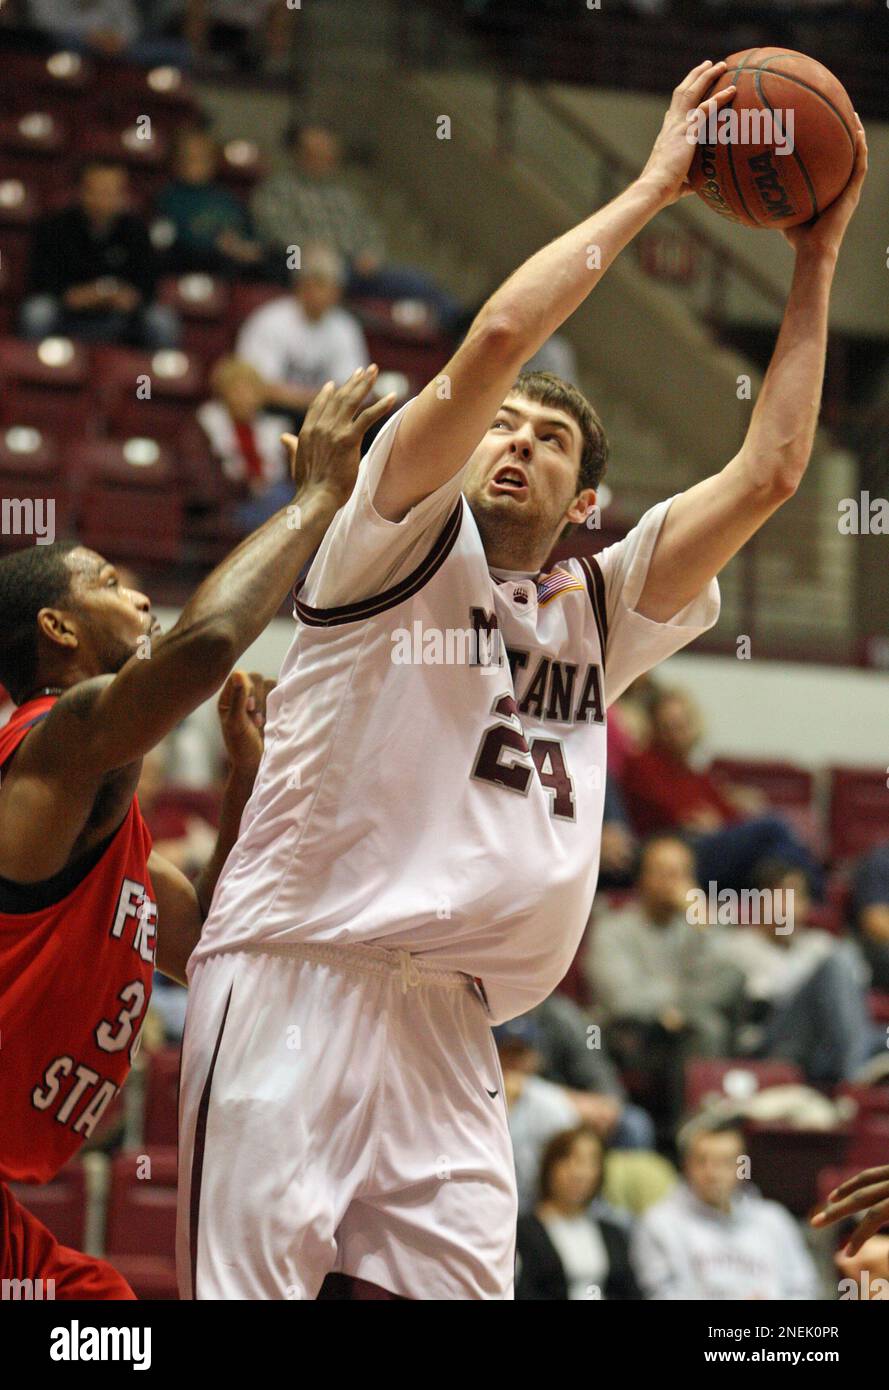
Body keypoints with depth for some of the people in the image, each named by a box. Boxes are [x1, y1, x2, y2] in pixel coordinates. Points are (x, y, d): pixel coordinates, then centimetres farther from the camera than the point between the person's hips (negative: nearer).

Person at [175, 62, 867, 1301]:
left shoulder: (598, 610, 20)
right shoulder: (405, 543, 4)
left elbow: (767, 473, 15)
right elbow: (494, 341, -10)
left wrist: (816, 266, 14)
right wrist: (651, 189, -4)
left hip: (447, 1023, 6)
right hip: (299, 981, -6)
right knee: (248, 1288, -11)